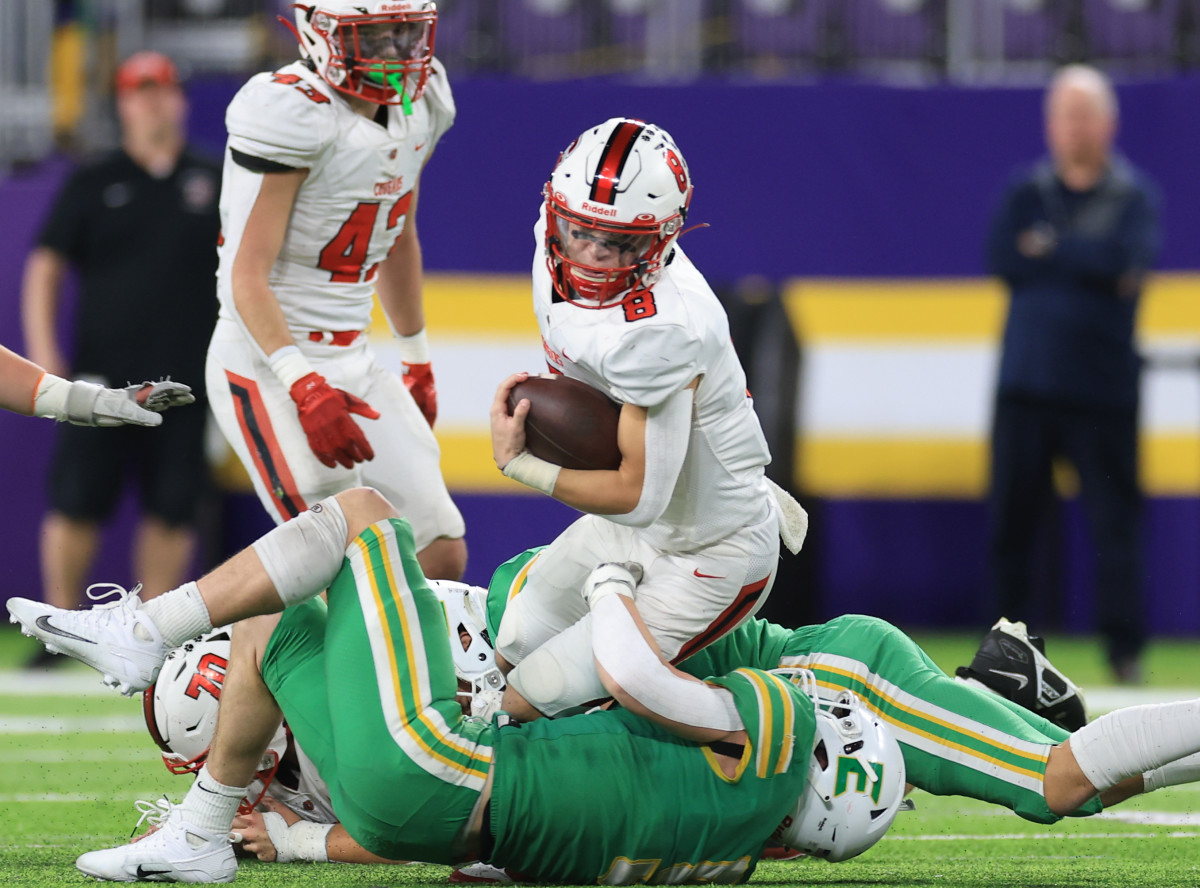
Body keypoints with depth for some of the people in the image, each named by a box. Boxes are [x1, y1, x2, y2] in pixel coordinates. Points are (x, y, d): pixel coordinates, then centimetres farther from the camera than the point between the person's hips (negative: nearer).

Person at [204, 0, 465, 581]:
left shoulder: (418, 106, 6)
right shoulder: (294, 114, -19)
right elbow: (247, 278, -21)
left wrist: (418, 363, 30)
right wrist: (305, 389, -31)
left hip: (352, 362, 9)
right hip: (269, 365, -9)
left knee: (441, 557, 4)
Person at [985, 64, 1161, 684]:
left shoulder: (1134, 196, 5)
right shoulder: (1026, 194, 11)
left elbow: (1126, 257, -14)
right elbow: (1001, 259, -6)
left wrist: (1049, 248, -8)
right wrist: (1089, 261, -9)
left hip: (1102, 385, -2)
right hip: (1026, 382, 2)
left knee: (1115, 517, -7)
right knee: (1010, 513, 1)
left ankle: (1125, 650, -3)